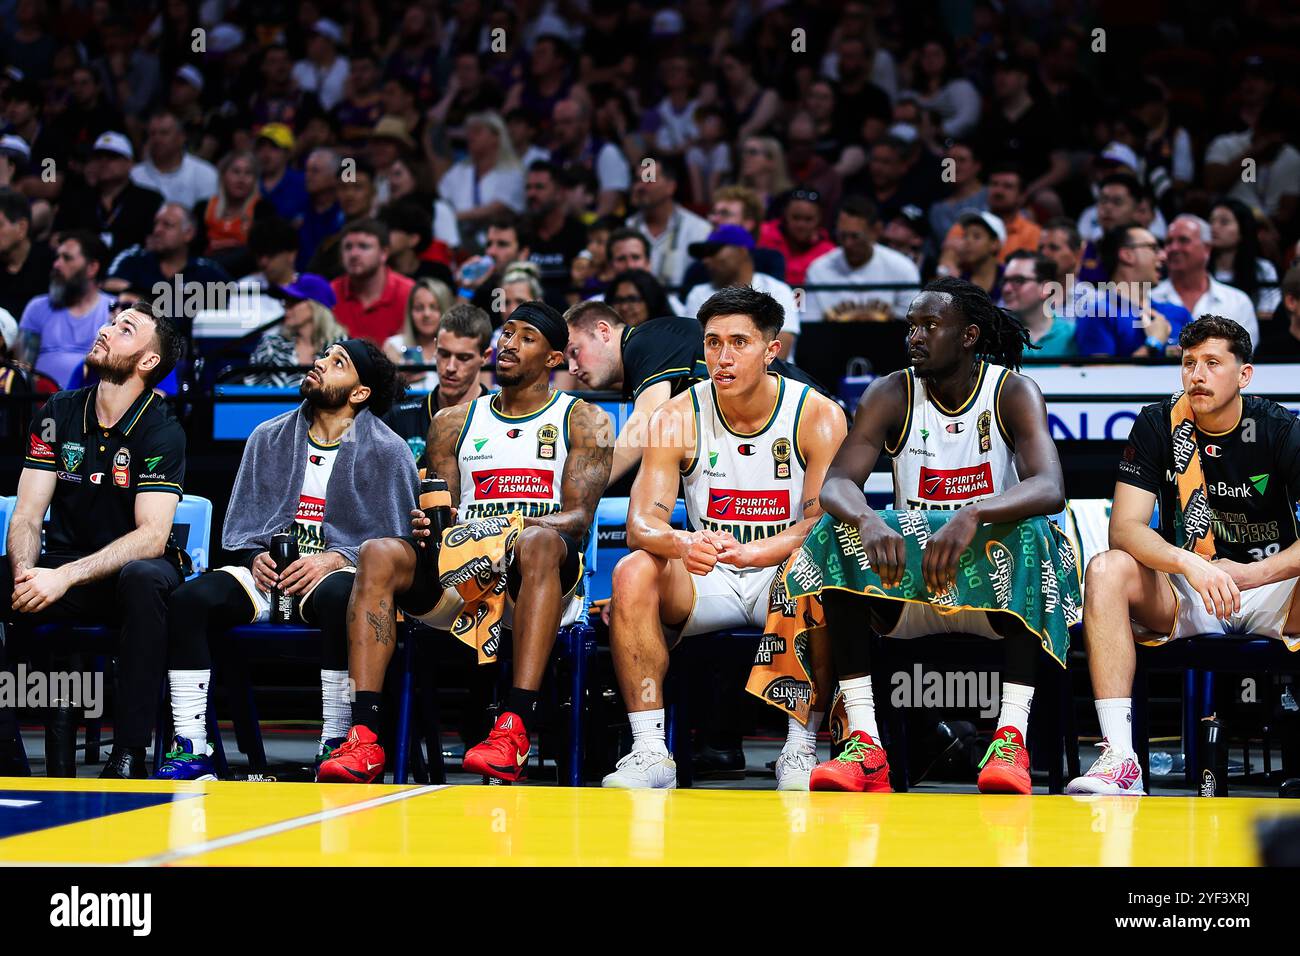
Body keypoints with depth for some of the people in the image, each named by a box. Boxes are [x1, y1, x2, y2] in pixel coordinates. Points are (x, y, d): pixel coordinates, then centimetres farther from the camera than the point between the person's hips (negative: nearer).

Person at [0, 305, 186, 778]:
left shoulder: (162, 432, -9)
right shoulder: (58, 414, 4)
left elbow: (151, 535, -20)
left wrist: (65, 577, -31)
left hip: (128, 569, -4)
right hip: (63, 569, 4)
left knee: (144, 578, -40)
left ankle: (129, 752, -35)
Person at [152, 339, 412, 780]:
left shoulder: (387, 452, 2)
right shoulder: (268, 439, 15)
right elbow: (239, 528, 17)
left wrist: (336, 560, -17)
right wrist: (256, 557, -5)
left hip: (336, 574, -4)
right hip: (270, 574, 4)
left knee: (338, 596, -41)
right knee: (189, 598, -24)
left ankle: (334, 744, -31)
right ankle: (190, 748, -25)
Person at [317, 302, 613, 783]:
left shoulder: (584, 421, 13)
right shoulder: (453, 422, 23)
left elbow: (580, 517, 0)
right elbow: (441, 510, 17)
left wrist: (525, 526, -22)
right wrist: (427, 524, -9)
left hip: (533, 581, -3)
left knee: (538, 542, -39)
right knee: (378, 553, -27)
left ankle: (515, 727, -50)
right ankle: (364, 737, -39)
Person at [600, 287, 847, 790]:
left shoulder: (818, 415, -8)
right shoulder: (677, 418, -4)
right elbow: (641, 523, -12)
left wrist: (754, 552, -37)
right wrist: (683, 544, -37)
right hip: (708, 580, 2)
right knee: (633, 572, -27)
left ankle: (801, 749, -28)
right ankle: (650, 752, -28)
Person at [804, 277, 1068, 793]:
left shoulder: (1013, 392, -8)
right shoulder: (892, 396, -1)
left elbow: (1050, 489, -25)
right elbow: (835, 483, -14)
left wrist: (971, 517, -45)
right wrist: (869, 521, -39)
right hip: (908, 584, 2)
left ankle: (1012, 737, -39)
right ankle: (864, 745, -33)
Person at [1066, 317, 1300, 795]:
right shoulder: (1158, 425, -3)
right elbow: (1124, 527, -12)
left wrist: (1249, 575, -28)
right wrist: (1190, 564, -30)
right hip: (1182, 596, 1)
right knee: (1107, 570, -27)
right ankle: (1119, 756, -36)